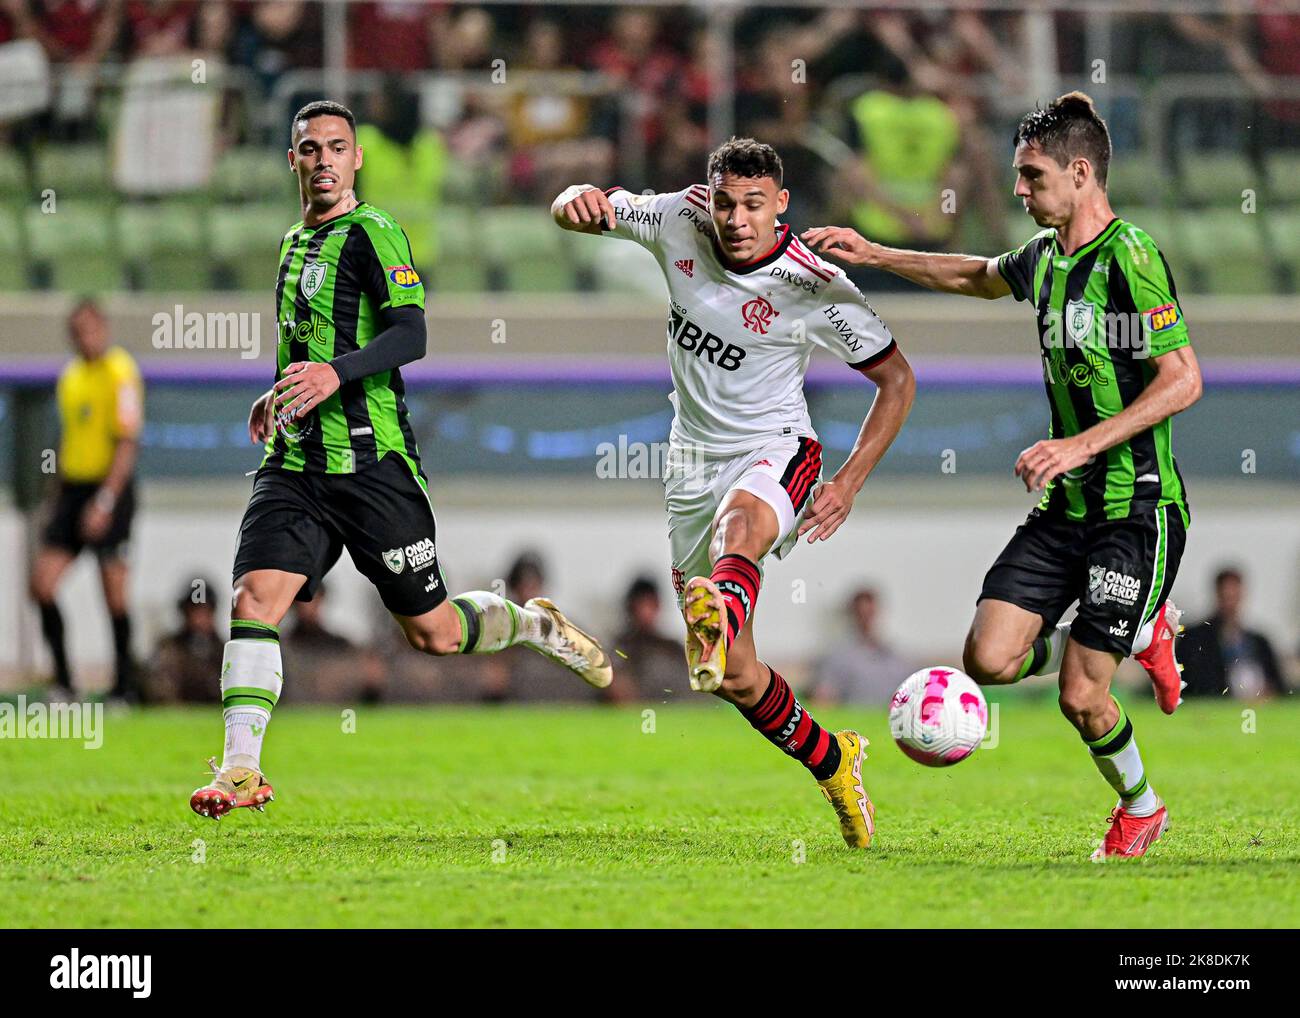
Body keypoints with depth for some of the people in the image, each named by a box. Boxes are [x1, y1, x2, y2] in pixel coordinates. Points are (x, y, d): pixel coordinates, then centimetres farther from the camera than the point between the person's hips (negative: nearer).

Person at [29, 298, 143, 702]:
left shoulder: (121, 373, -10)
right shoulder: (70, 374, 13)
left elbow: (128, 442, -15)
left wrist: (105, 501, -20)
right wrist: (57, 498, 21)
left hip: (110, 488, -7)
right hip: (72, 487, 7)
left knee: (114, 593, -4)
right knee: (42, 585, -3)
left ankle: (123, 688, 6)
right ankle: (63, 682, 5)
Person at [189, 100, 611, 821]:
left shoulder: (371, 233, -6)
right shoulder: (295, 243, 19)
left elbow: (411, 334, -20)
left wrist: (335, 373, -33)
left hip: (370, 459, -6)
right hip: (295, 464, 6)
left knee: (432, 633, 3)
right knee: (254, 597, -16)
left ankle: (533, 625, 33)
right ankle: (240, 770, -18)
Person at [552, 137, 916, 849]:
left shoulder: (816, 289, -16)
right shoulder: (679, 221, -6)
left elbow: (896, 378, -4)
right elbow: (570, 213, 6)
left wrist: (849, 484, -13)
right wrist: (579, 200, -21)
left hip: (776, 451, -5)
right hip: (694, 462, 5)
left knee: (738, 522, -44)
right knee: (736, 680, 3)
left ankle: (720, 617, -76)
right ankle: (831, 763, 27)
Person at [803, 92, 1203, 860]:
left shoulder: (1132, 257, -17)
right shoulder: (1044, 258, 8)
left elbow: (1183, 381, -21)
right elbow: (978, 277, 32)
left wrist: (1080, 445, -25)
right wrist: (874, 255, 26)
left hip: (1139, 513, -8)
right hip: (1066, 507, 8)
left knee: (1080, 697, -8)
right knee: (990, 658, -6)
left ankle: (1140, 808, 24)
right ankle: (1142, 636, 21)